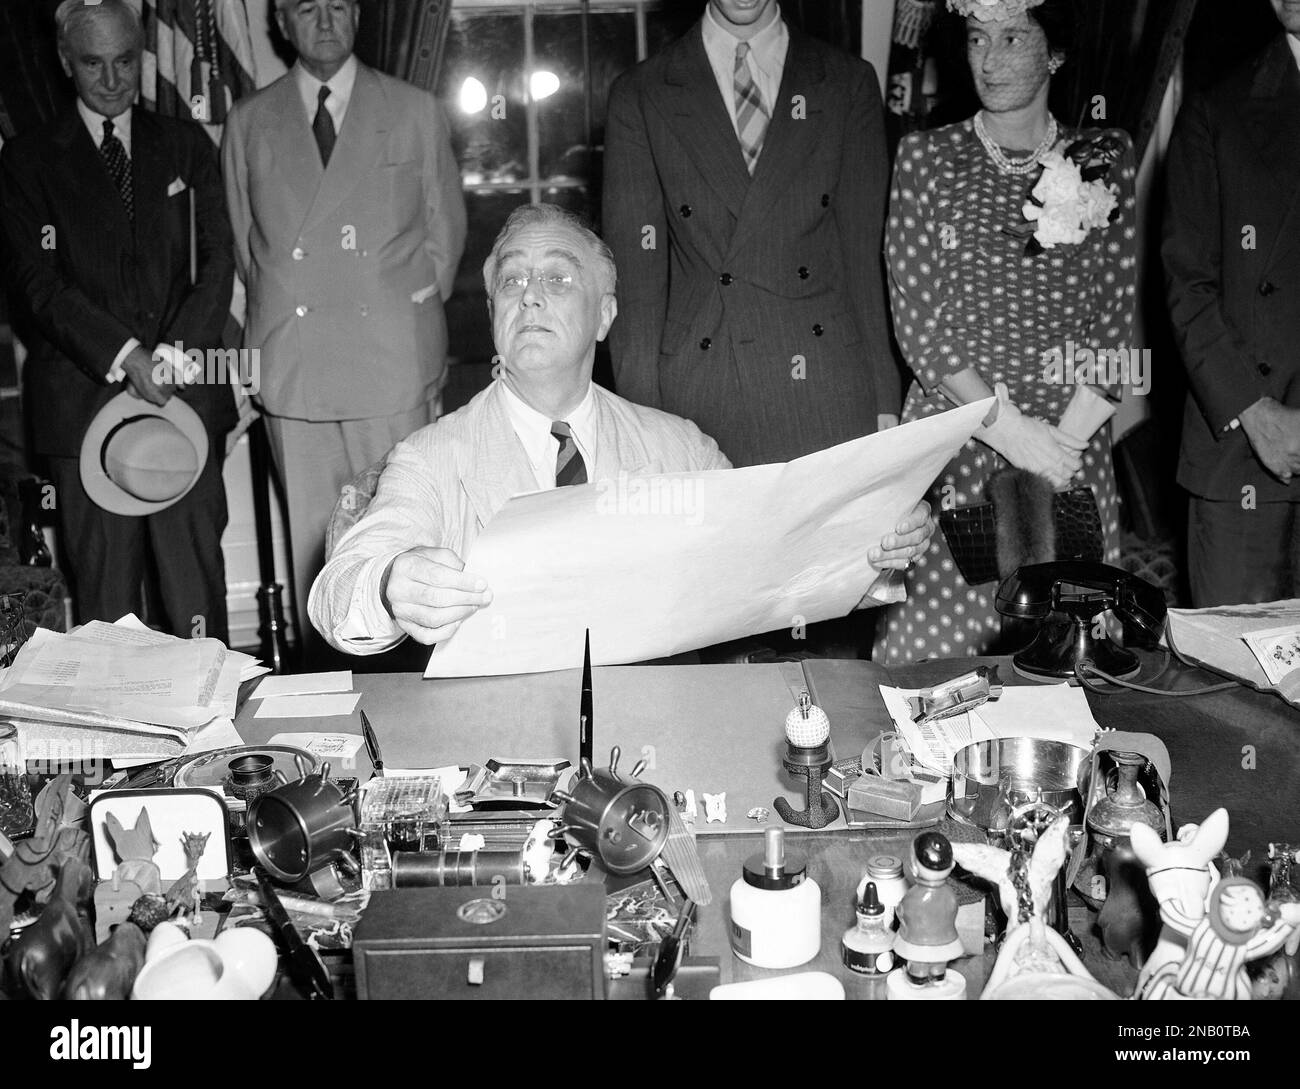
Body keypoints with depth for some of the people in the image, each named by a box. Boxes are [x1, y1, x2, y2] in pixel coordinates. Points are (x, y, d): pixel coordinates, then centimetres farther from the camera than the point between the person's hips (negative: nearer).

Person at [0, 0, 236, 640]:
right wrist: (124, 356, -14)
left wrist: (174, 356, -9)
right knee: (103, 585, 0)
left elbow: (217, 262, 6)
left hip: (187, 395, 1)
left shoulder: (187, 147, 15)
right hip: (84, 400, -1)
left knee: (196, 579, 2)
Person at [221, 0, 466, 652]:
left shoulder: (416, 112, 9)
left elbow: (446, 229, 14)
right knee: (309, 543, 3)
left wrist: (409, 318, 11)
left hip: (394, 366, -1)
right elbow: (243, 241, 18)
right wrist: (281, 314, 12)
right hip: (290, 371, 2)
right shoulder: (248, 122, 12)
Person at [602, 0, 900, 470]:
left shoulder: (850, 83, 10)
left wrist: (884, 404, 3)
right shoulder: (639, 97, 6)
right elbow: (635, 276, 1)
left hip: (832, 400, 1)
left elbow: (865, 254, 8)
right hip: (697, 407, -1)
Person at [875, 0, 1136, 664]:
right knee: (931, 644, -6)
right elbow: (915, 318, -3)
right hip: (954, 433, -1)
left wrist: (1065, 443, -9)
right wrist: (1009, 431, -11)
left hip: (1074, 441, 2)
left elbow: (1117, 320, 4)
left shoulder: (1106, 158, 8)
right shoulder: (927, 158, 4)